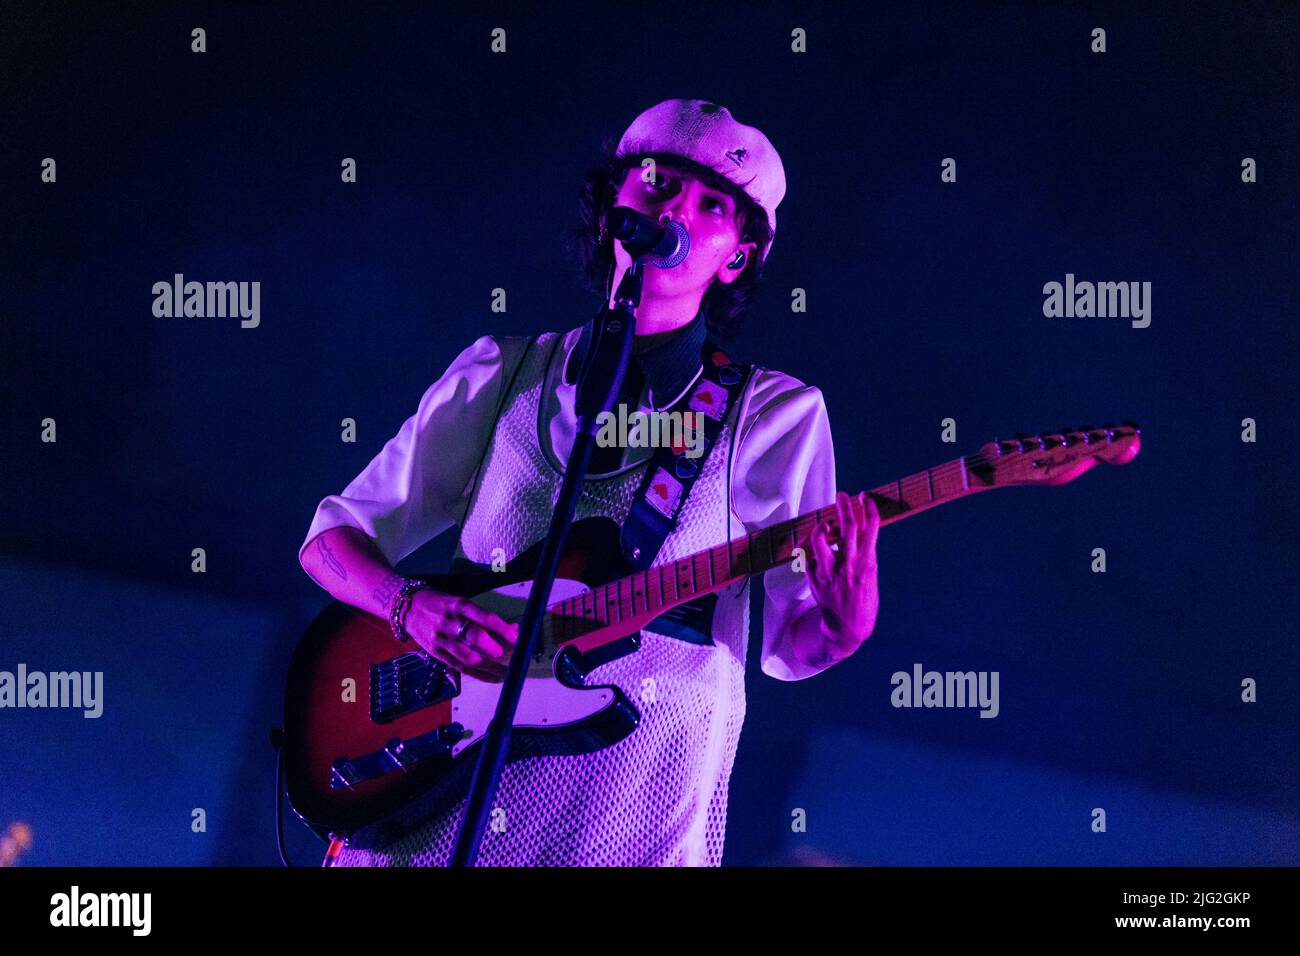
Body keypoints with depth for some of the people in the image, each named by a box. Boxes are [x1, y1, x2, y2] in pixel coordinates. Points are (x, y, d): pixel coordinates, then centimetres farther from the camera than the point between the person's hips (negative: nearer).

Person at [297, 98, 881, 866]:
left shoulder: (776, 418, 3)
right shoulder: (499, 374, 8)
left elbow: (789, 645, 1)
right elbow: (335, 534, 10)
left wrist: (841, 627, -22)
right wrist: (417, 608, -10)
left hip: (638, 798, -2)